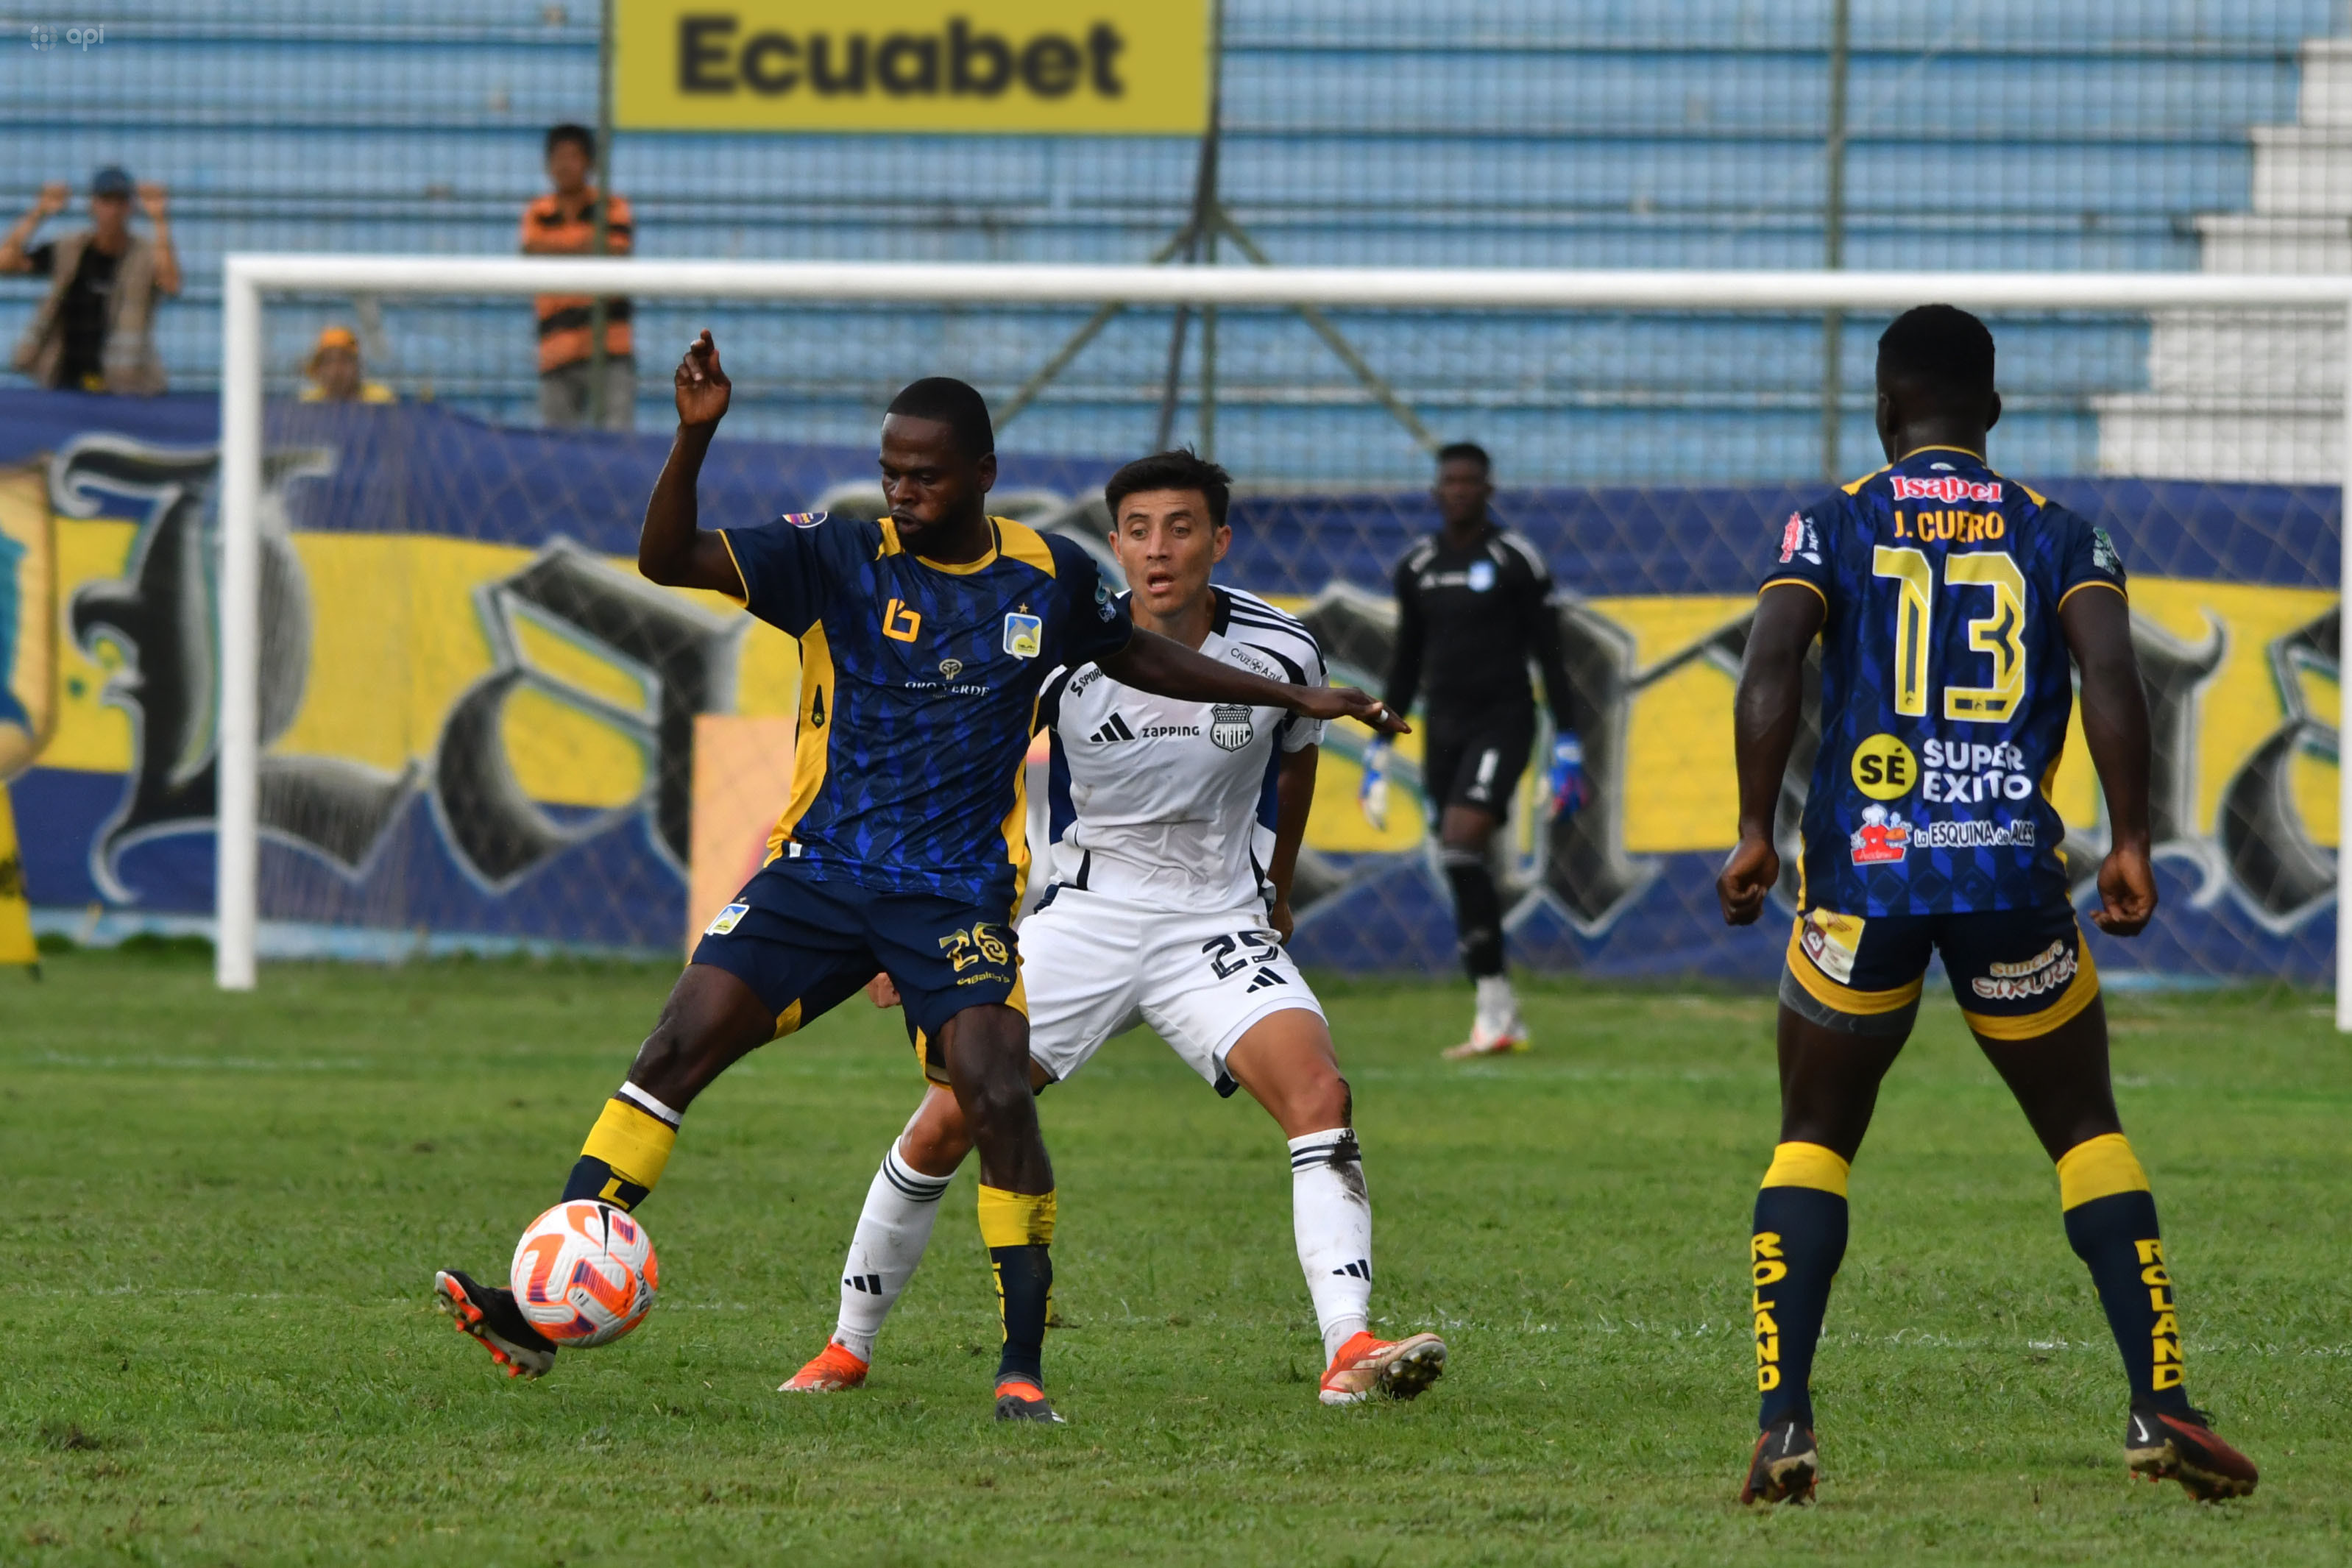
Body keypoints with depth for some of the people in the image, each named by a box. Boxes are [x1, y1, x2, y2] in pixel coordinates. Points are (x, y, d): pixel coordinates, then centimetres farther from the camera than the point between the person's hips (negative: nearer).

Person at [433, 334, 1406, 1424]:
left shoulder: (1048, 578, 3)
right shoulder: (840, 562, -3)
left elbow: (1134, 657, 24)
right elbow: (666, 558, -13)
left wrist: (1293, 699, 26)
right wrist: (693, 437, -29)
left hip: (958, 894, 0)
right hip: (818, 872, 0)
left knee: (999, 1100, -18)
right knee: (676, 1049, -13)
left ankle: (1023, 1367, -7)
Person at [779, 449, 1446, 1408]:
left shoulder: (1280, 653, -8)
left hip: (1219, 925, 0)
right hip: (1084, 920, 0)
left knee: (1320, 1096, -24)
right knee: (945, 1124, -6)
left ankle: (1350, 1350, -30)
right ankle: (847, 1348, 13)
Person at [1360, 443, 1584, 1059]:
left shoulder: (1516, 561, -6)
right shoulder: (1417, 566, 10)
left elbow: (1550, 655, -5)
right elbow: (1406, 662, 18)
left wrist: (1567, 745, -9)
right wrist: (1381, 745, 16)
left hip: (1502, 722, -6)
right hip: (1445, 726, 6)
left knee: (1461, 847, -22)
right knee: (1464, 870, 4)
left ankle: (1494, 1004, -17)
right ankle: (1502, 1024, 10)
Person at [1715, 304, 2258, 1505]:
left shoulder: (1835, 526, 6)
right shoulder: (2058, 535, 10)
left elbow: (1771, 667, -8)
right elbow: (2109, 674, -5)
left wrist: (1755, 834, -8)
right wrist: (2128, 845, -5)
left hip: (1862, 868, -1)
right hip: (2013, 870, 1)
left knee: (1812, 1143, 12)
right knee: (2087, 1134, 14)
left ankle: (1782, 1423, -3)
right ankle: (2160, 1406, 3)